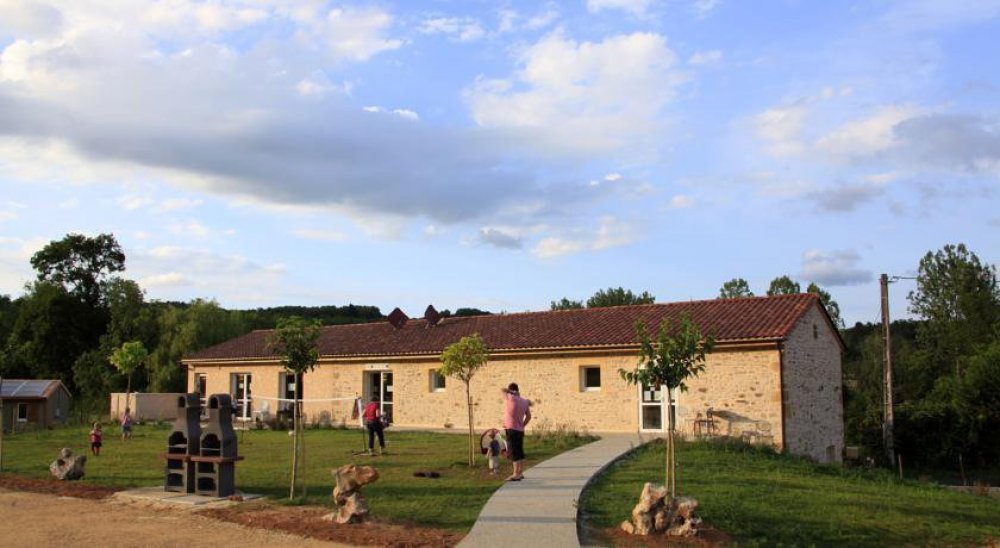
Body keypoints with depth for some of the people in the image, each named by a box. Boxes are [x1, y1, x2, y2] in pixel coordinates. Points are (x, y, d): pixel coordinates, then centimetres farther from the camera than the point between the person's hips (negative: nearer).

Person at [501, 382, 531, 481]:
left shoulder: (510, 398, -9)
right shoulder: (524, 402, 8)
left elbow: (502, 389, 4)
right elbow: (528, 416, 12)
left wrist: (512, 392, 7)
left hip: (511, 429, -7)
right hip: (520, 430, 7)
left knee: (514, 453, -8)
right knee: (520, 452, 13)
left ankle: (516, 475, -10)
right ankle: (520, 473, 19)